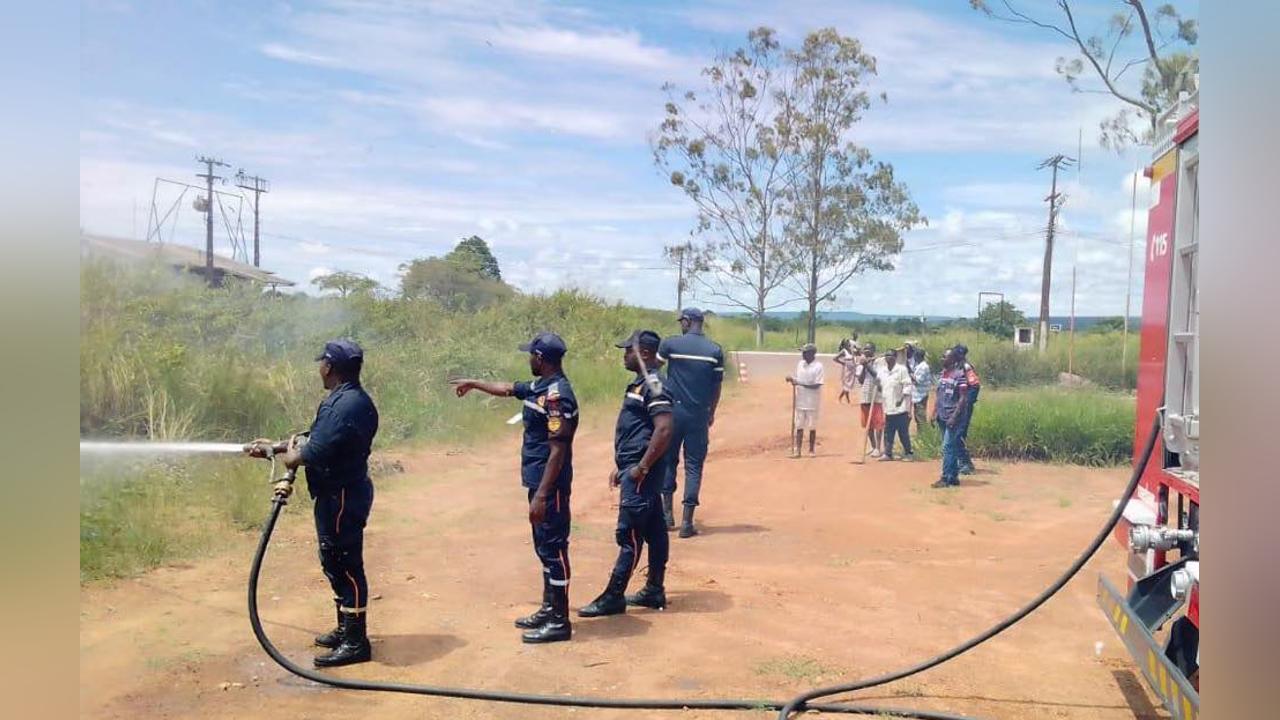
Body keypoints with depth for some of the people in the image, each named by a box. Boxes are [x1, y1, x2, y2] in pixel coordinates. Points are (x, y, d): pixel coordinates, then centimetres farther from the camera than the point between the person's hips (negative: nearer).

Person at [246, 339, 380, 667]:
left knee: (345, 566, -2)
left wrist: (286, 456, -6)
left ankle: (355, 643, 8)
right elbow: (315, 439, 20)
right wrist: (274, 445, 23)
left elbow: (313, 453, -26)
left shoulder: (348, 405, -23)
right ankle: (345, 629, 33)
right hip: (335, 494, 11)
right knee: (336, 564, 20)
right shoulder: (344, 399, 12)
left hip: (342, 497, -11)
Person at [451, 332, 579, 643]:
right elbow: (508, 389, 31)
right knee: (544, 548, 17)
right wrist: (473, 383, 43)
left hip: (550, 486, -10)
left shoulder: (557, 395, -21)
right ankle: (548, 609, 28)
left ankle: (560, 622, 6)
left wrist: (541, 495, -25)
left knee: (554, 549, -3)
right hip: (538, 481, 10)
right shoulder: (539, 387, 9)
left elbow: (558, 451, -24)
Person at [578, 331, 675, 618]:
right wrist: (620, 465, 20)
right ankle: (654, 591, 23)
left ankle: (614, 596, 2)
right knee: (653, 531, 15)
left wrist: (641, 468, -22)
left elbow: (664, 430, -25)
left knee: (629, 533, -5)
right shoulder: (639, 383, 15)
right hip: (634, 468, 10)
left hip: (642, 471, -10)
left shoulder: (653, 385, -17)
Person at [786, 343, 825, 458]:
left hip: (812, 402, -5)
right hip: (800, 400, 5)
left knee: (812, 426, 5)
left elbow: (817, 385, -19)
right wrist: (791, 378, -8)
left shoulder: (818, 366, -13)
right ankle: (797, 449, 9)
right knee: (799, 426, 6)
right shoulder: (800, 364, 7)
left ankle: (812, 449, 17)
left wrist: (799, 383, -25)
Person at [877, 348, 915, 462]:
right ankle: (888, 453, 14)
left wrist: (902, 399, -18)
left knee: (903, 432, -1)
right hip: (888, 407, 6)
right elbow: (877, 382, 20)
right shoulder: (882, 371, 9)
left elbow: (907, 386, -11)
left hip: (900, 407, -6)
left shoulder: (902, 369, -8)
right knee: (888, 432, 7)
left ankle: (909, 453, 11)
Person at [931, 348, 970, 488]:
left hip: (953, 417, -8)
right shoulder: (942, 374, 12)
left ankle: (946, 478, -6)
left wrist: (954, 416, -20)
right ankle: (954, 477, 18)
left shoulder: (959, 375, -12)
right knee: (951, 448, 12)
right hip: (942, 417, 8)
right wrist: (935, 412, 11)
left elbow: (963, 398, -15)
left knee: (947, 447, -10)